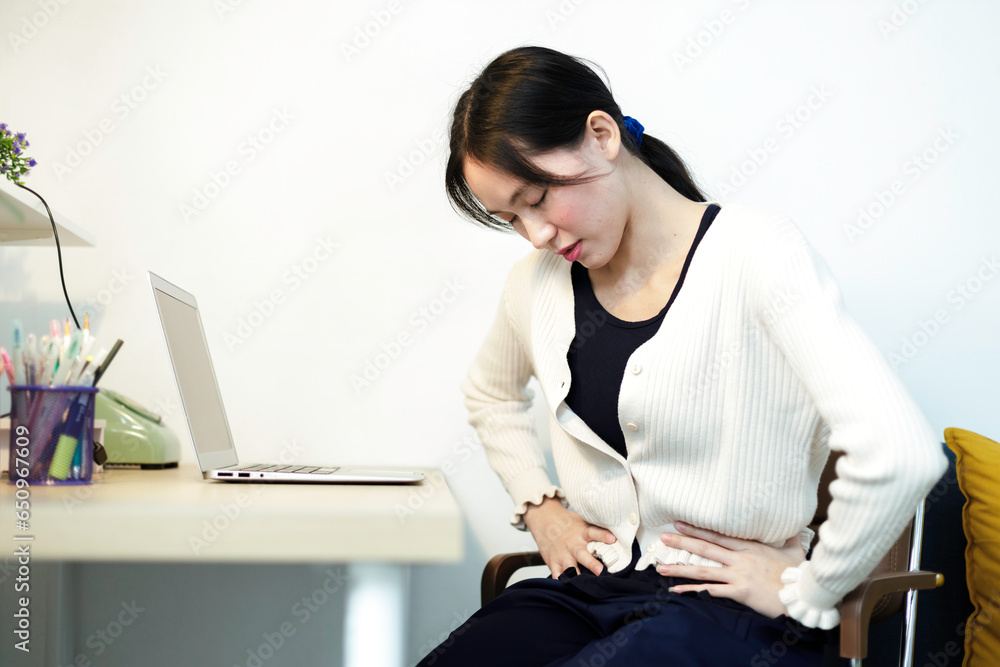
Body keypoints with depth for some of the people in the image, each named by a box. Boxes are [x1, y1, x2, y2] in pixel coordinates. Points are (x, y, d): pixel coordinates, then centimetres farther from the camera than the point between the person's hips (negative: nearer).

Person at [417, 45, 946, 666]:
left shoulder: (753, 249, -13)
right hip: (587, 587, 5)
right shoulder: (540, 279, 7)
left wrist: (806, 591, -12)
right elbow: (491, 391, 31)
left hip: (734, 608, -5)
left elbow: (900, 456, -24)